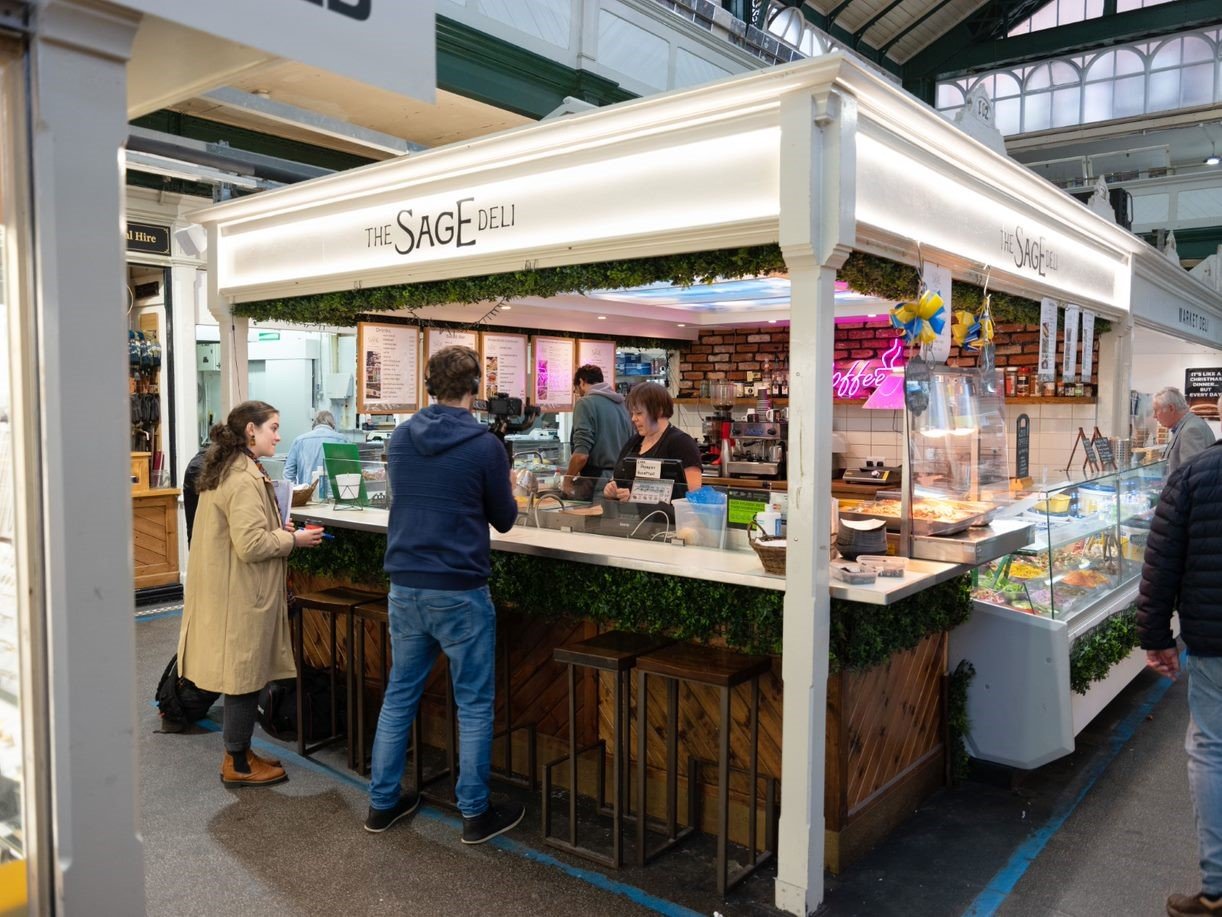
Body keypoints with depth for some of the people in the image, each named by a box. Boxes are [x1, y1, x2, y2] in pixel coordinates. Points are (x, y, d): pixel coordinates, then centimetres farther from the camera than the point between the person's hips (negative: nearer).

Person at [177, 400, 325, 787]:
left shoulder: (226, 471, 12)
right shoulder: (245, 479, -21)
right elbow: (251, 545, -25)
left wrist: (278, 528, 10)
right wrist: (294, 539, -12)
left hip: (229, 591, 10)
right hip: (242, 595, -10)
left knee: (238, 673, 18)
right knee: (245, 675, 2)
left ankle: (238, 752, 29)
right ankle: (238, 765, 14)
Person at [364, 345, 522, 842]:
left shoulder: (400, 437, 3)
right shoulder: (485, 445, -12)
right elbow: (504, 519, -1)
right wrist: (505, 490, 19)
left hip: (404, 587, 5)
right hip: (460, 592, -5)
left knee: (399, 694, 18)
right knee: (474, 704, 8)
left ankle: (383, 802, 28)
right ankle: (475, 814, 18)